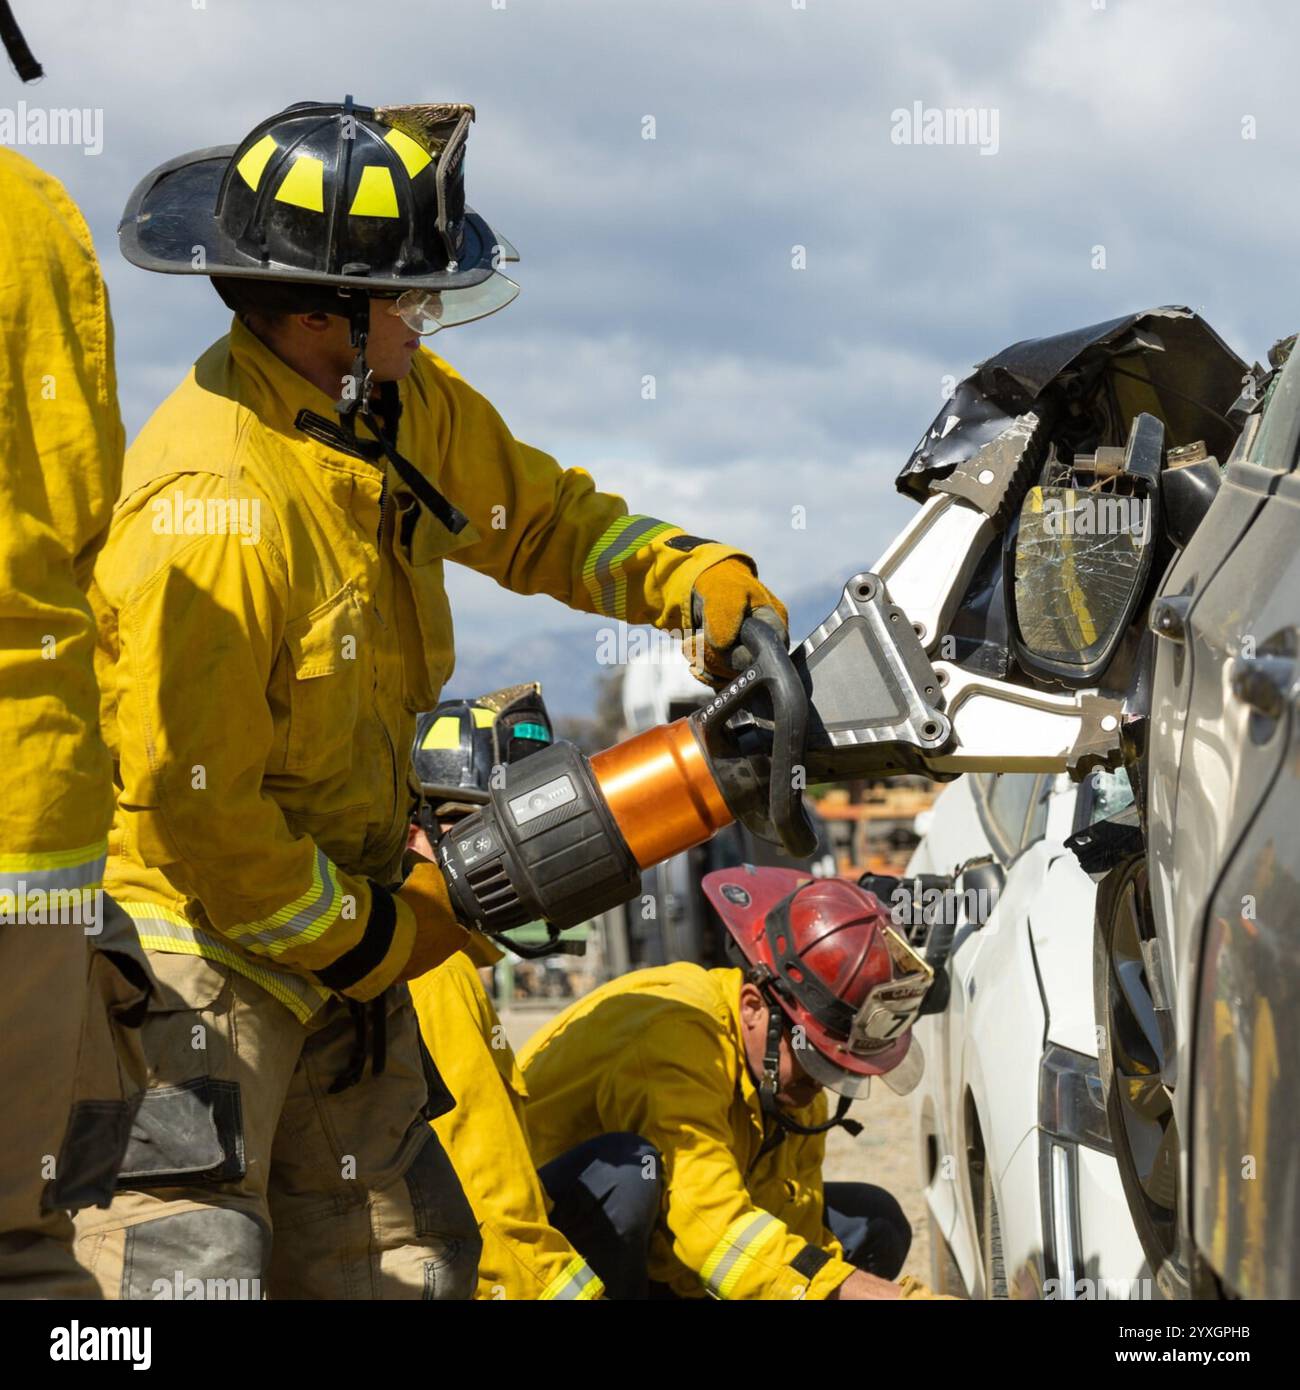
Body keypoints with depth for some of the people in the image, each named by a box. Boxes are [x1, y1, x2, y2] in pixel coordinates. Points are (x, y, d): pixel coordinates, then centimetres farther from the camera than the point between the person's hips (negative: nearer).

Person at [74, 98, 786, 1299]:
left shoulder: (403, 405, 0)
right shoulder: (215, 506, -28)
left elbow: (538, 514, 18)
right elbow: (189, 804, -25)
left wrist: (702, 582, 2)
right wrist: (375, 939, -14)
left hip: (335, 922, 9)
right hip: (190, 945, -9)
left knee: (401, 1267, 13)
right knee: (189, 1272, -9)